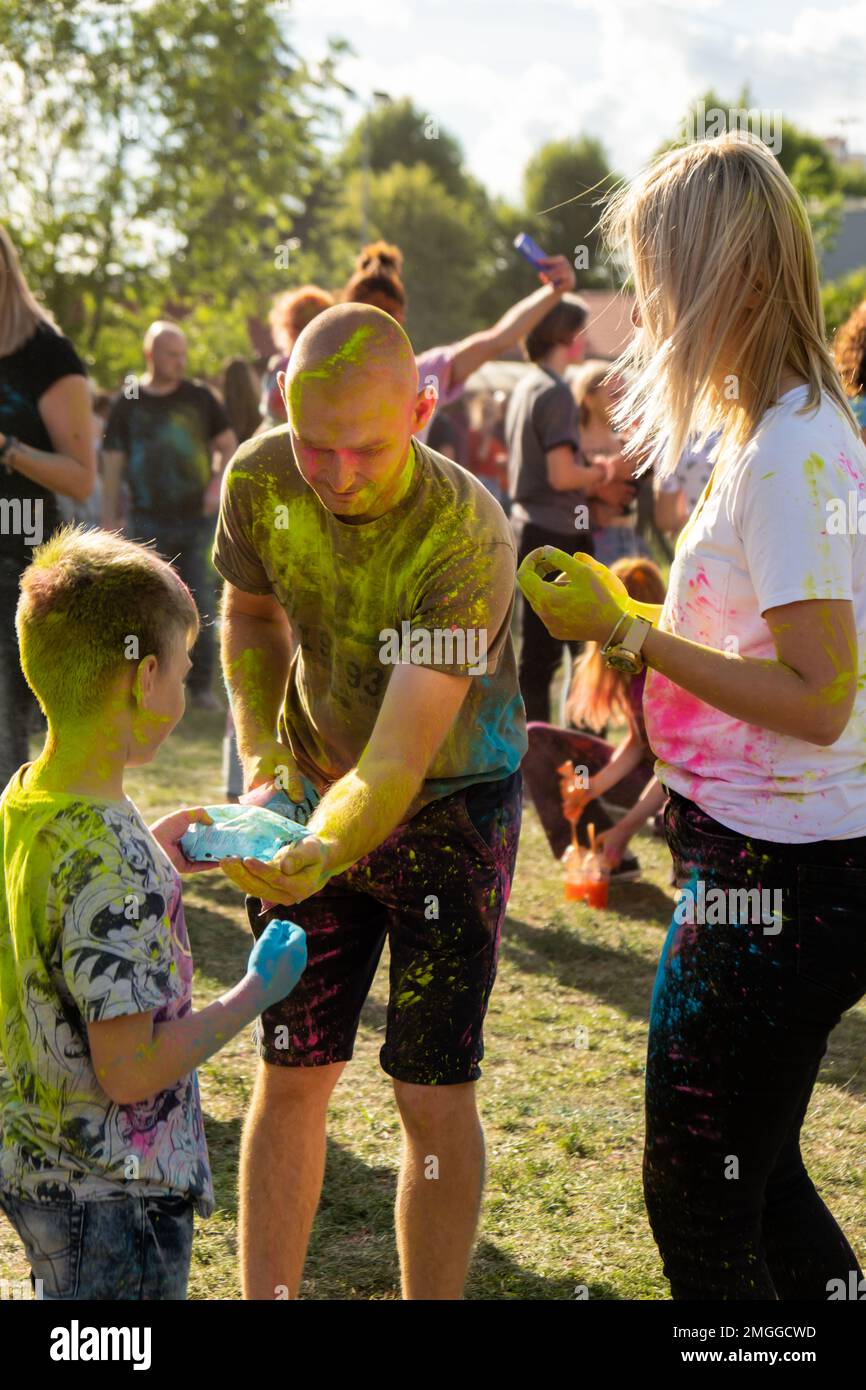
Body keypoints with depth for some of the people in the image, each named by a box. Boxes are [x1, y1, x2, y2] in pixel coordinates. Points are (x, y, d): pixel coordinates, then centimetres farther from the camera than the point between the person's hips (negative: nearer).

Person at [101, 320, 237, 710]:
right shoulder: (127, 403, 3)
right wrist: (109, 520, 2)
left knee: (200, 604, -1)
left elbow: (228, 446, 12)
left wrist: (218, 482, -7)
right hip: (148, 523, -1)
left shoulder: (200, 397, 6)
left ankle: (202, 685, 8)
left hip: (196, 519, 1)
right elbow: (112, 466, 6)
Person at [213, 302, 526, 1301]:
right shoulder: (259, 480, -15)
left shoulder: (468, 535, -30)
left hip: (450, 806, -4)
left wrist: (319, 861, -53)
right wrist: (260, 750, -6)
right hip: (317, 795, 4)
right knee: (289, 1074, 5)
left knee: (434, 1095, -3)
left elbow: (397, 764, -35)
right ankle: (264, 1301, 18)